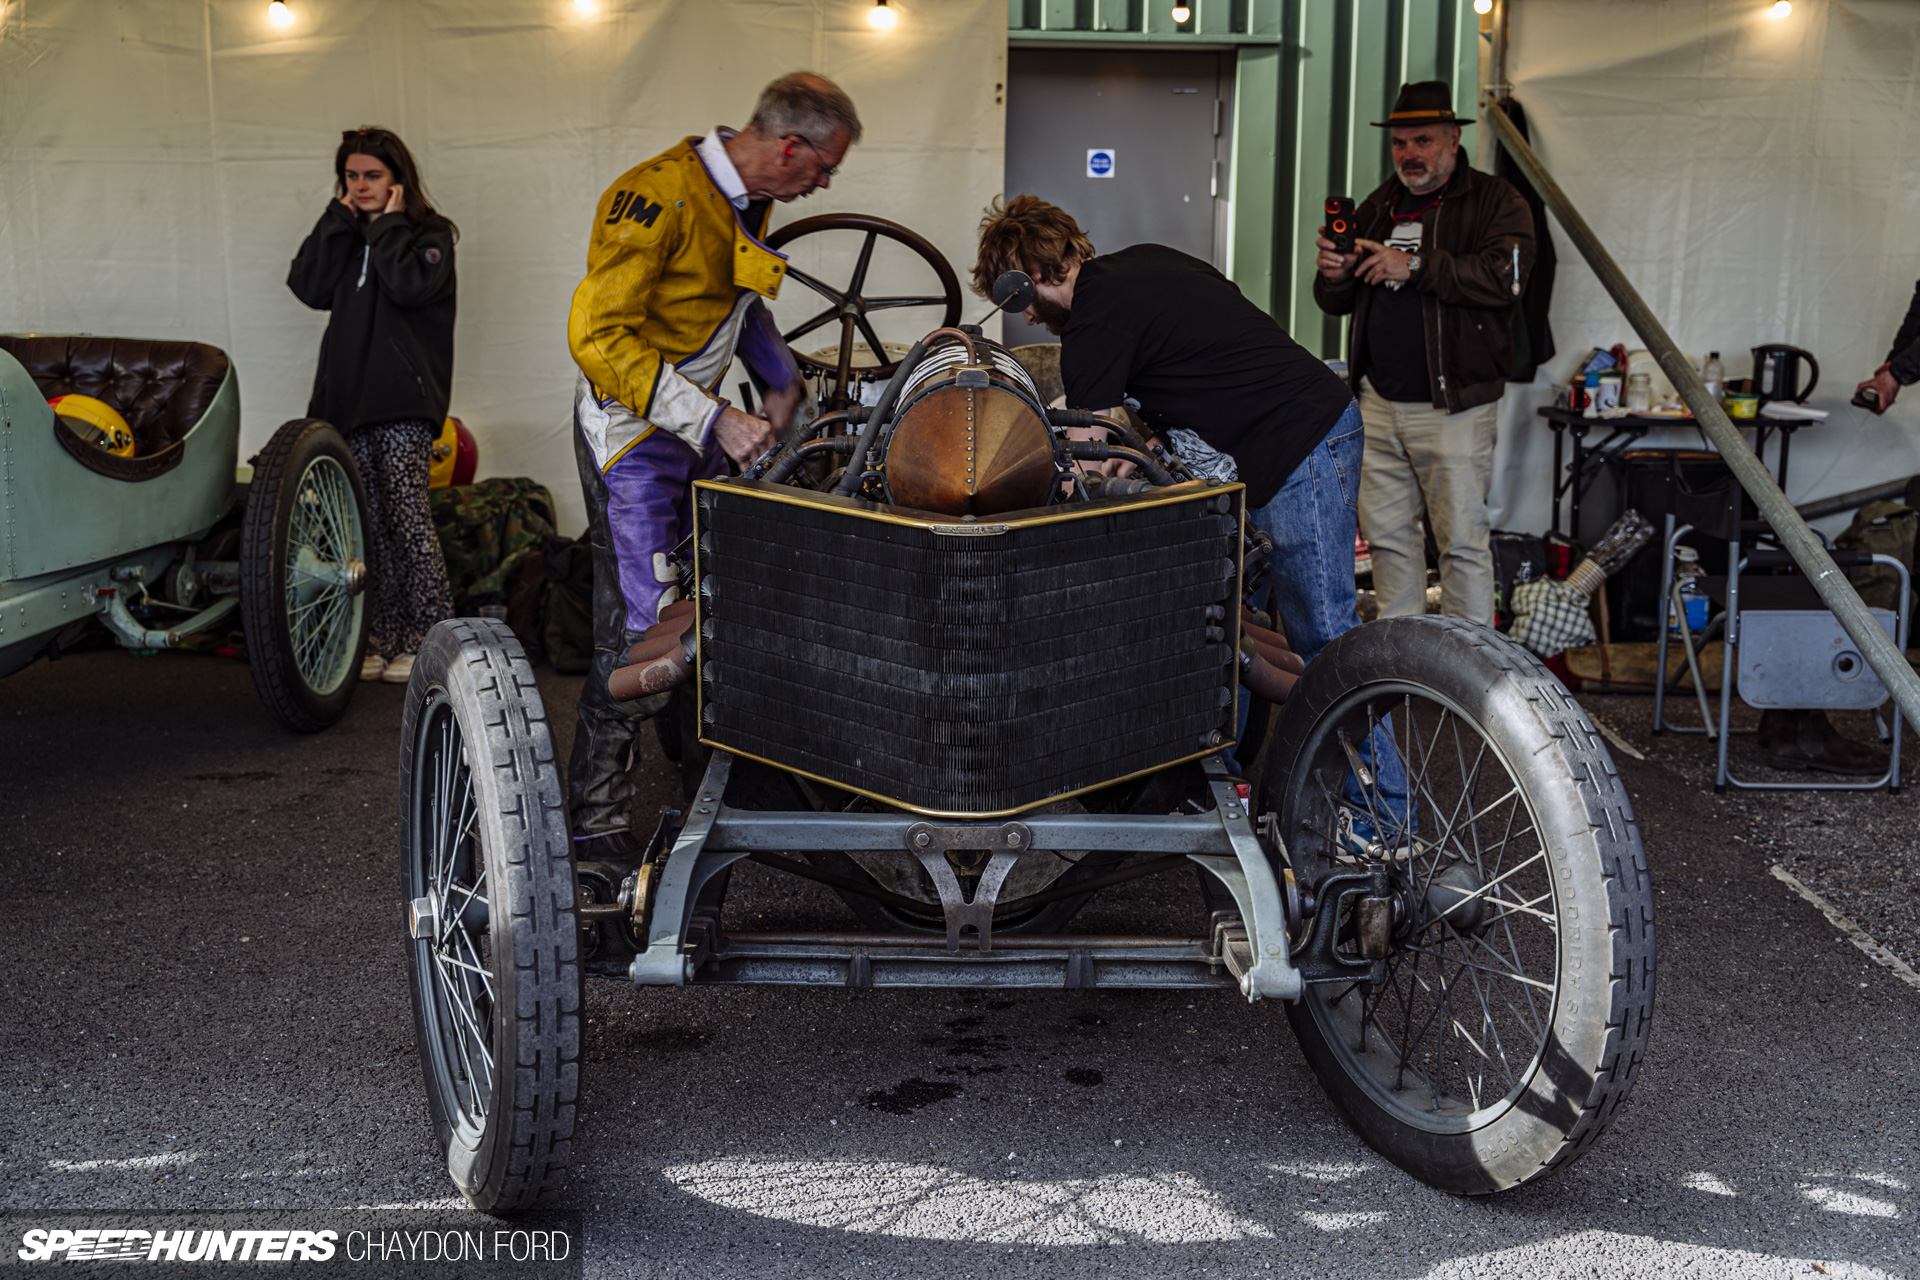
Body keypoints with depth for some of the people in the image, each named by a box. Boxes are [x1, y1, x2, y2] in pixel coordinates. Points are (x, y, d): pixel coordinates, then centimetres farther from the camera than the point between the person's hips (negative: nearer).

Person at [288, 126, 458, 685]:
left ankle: (428, 641, -6)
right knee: (371, 525, 6)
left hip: (403, 399, -6)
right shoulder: (346, 235, 19)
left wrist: (389, 225, -6)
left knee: (407, 514, -11)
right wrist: (340, 219, 2)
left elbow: (410, 285, -17)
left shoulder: (429, 234, 3)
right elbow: (310, 287, 2)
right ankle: (384, 640, 11)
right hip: (349, 397, 6)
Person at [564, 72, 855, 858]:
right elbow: (598, 335, -27)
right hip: (633, 427, -9)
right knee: (643, 625, -10)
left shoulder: (748, 200, 6)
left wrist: (779, 375, 10)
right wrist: (713, 420, -28)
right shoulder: (660, 198, -23)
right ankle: (595, 819, 0)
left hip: (700, 421, 9)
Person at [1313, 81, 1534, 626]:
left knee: (1462, 539, -3)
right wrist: (1334, 275, -6)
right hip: (1378, 402, 6)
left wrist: (1415, 266, -20)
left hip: (1452, 406, -5)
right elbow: (1336, 304, 18)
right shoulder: (1377, 207, 16)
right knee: (1386, 531, 11)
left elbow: (1504, 276, -19)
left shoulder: (1495, 202, -1)